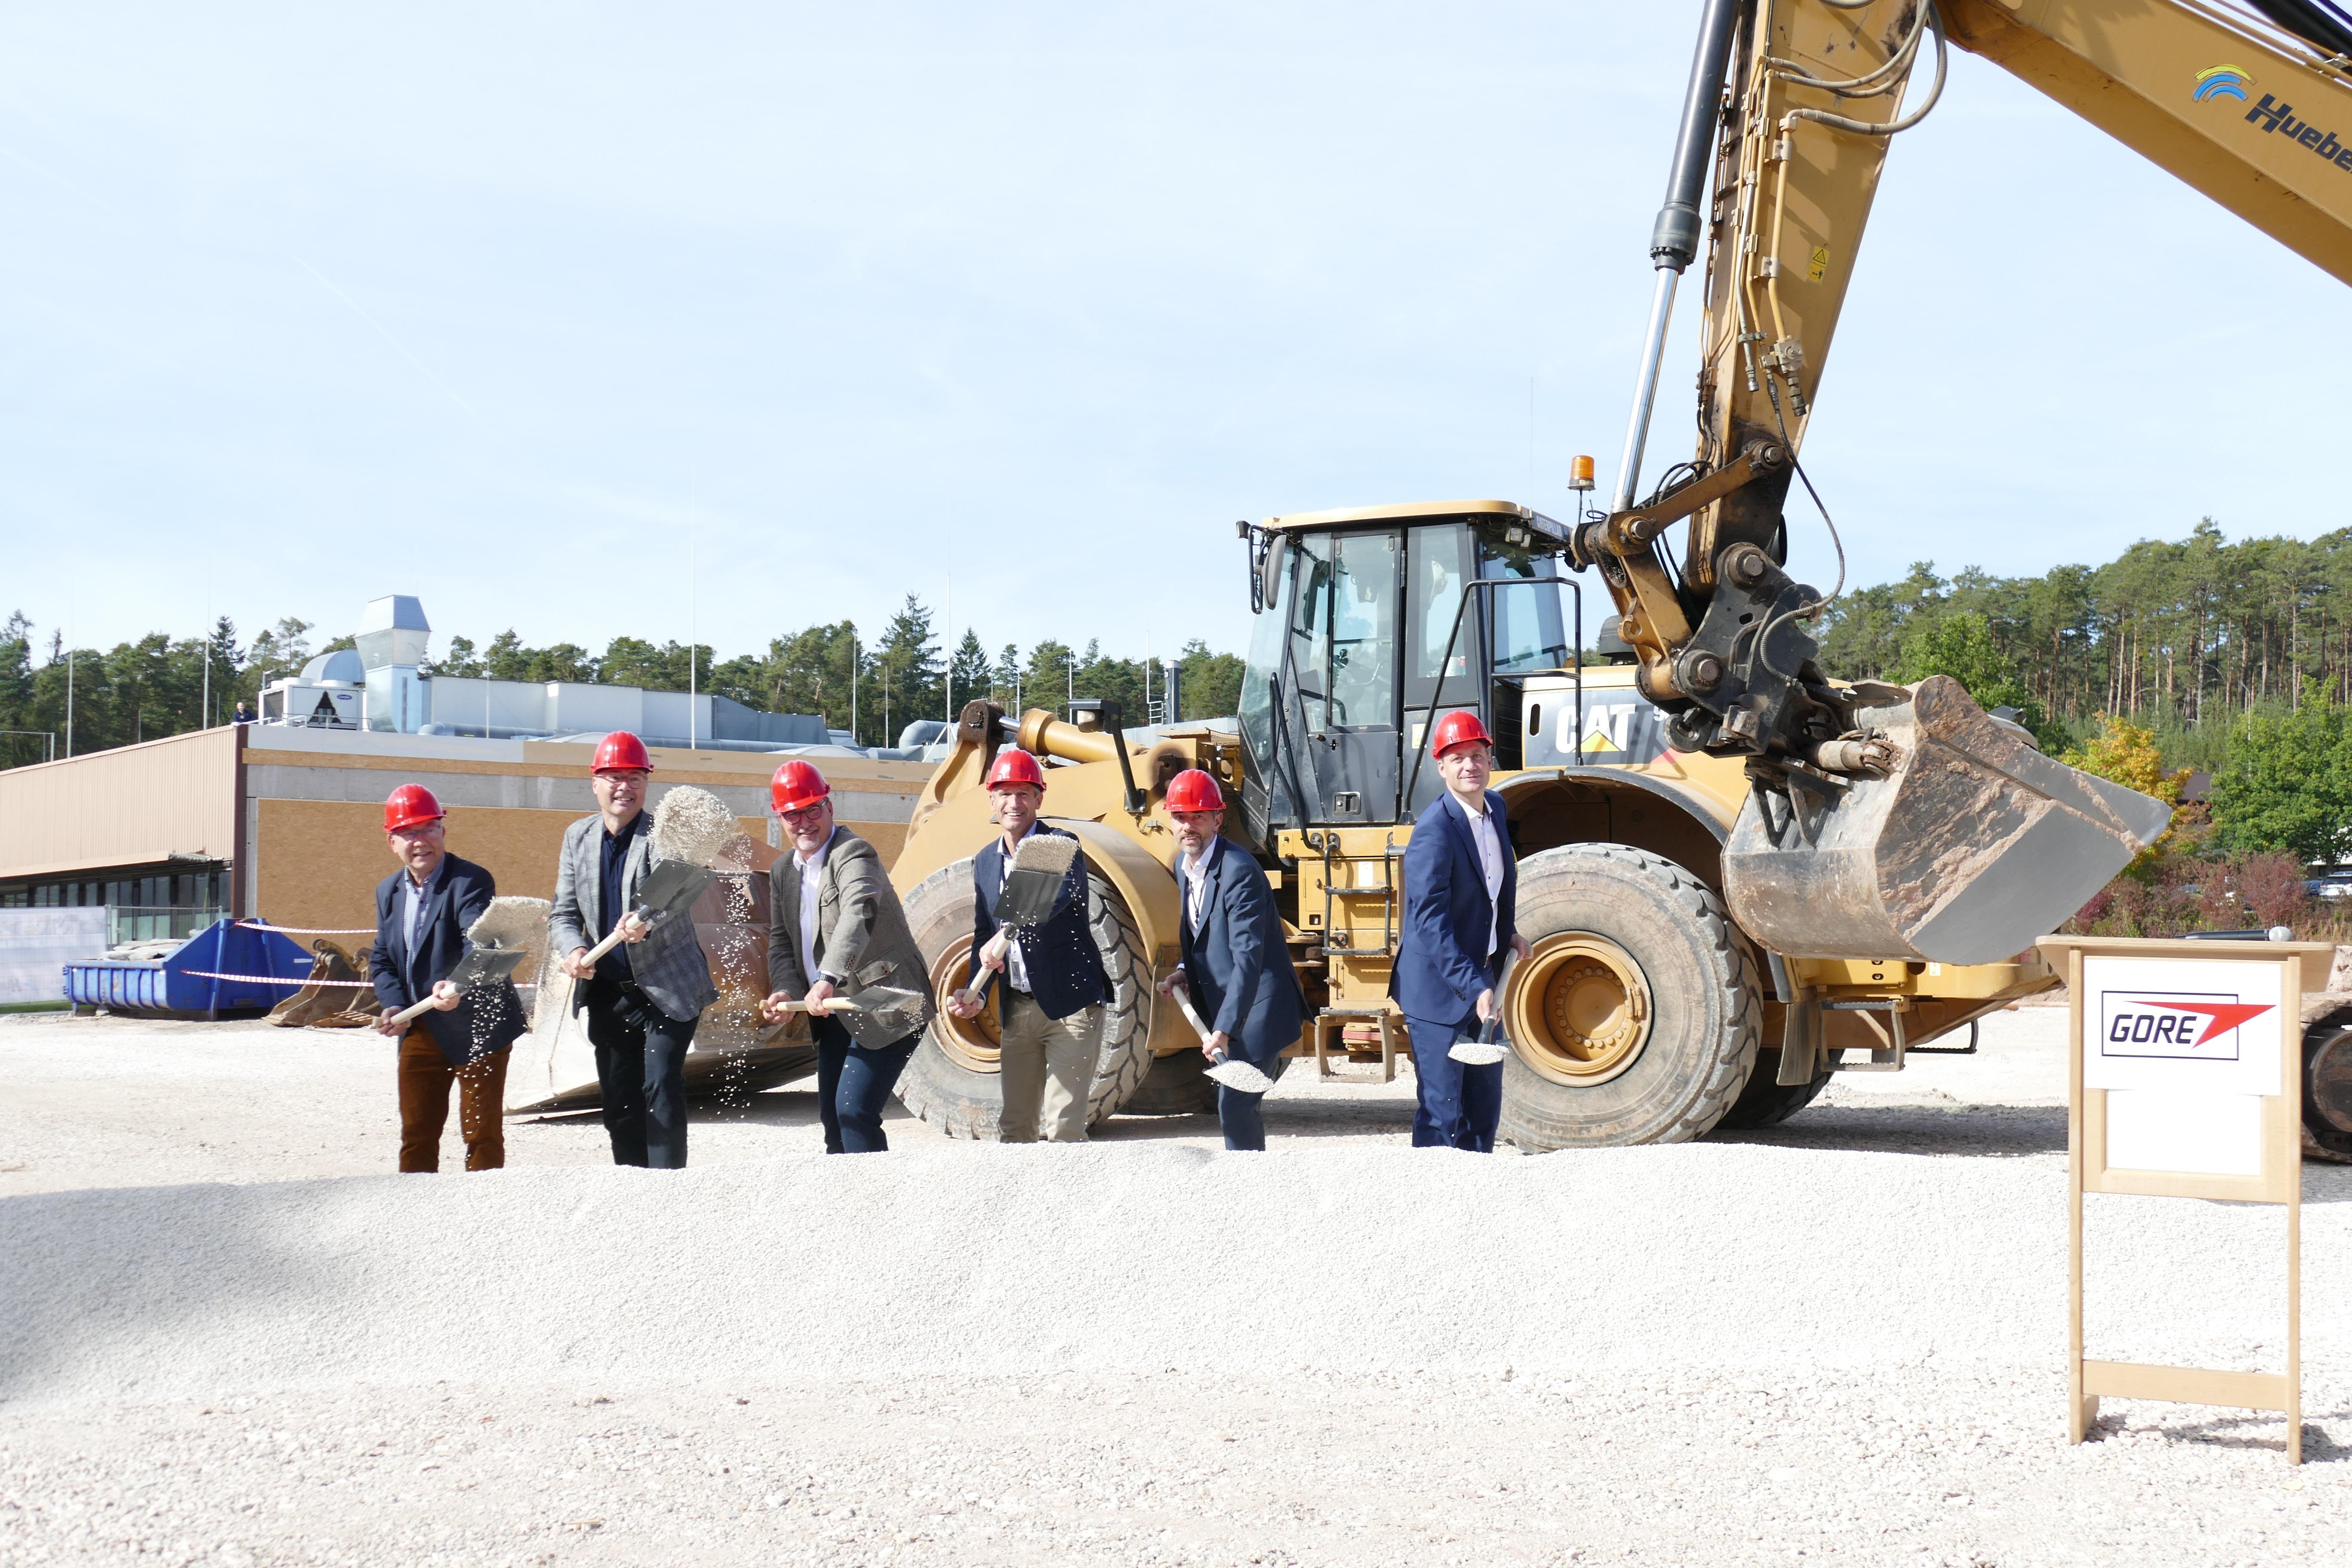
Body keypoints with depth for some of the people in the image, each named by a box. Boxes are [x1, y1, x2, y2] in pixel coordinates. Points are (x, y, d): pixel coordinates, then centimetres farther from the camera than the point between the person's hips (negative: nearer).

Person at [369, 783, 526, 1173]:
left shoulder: (471, 882, -15)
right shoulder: (388, 892, 10)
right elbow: (381, 959, 14)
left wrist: (459, 987, -49)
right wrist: (395, 1005, -6)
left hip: (475, 1028, -6)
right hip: (420, 1032, 6)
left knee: (482, 1133, 0)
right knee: (416, 1133, 12)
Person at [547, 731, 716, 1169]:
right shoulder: (578, 836, 6)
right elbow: (563, 913, 6)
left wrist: (646, 919, -51)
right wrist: (574, 950, -16)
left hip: (667, 989, -5)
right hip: (608, 993, 5)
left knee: (662, 1091, -13)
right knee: (618, 1103, 10)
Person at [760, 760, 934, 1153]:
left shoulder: (853, 854, -17)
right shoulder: (783, 871, 10)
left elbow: (858, 915, -36)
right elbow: (781, 943, 15)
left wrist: (829, 980, -49)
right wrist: (786, 991, -6)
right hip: (833, 1013, 9)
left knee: (854, 1110, -17)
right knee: (832, 1117, 13)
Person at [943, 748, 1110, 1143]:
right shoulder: (985, 862, 13)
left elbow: (1058, 896, -30)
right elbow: (984, 935, 16)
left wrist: (1005, 934, -46)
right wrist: (975, 995, -1)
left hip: (1070, 1004, -7)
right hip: (1017, 1009, 7)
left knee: (1063, 1125, -11)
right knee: (1013, 1125, 9)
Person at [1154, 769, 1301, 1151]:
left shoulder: (1239, 871, -22)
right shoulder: (1183, 865, 6)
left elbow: (1248, 958, -28)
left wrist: (1224, 1029, -33)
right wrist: (1184, 972, 3)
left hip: (1257, 1007, -9)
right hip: (1220, 1005, 9)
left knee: (1235, 1105, -16)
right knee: (1237, 1105, 15)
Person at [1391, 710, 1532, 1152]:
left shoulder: (1495, 807, 3)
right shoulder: (1434, 832, -23)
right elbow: (1430, 924, -28)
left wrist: (1508, 932, 14)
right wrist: (1474, 987, -33)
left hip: (1482, 977, 9)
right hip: (1440, 989, -9)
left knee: (1485, 1105, 17)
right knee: (1441, 1114, -5)